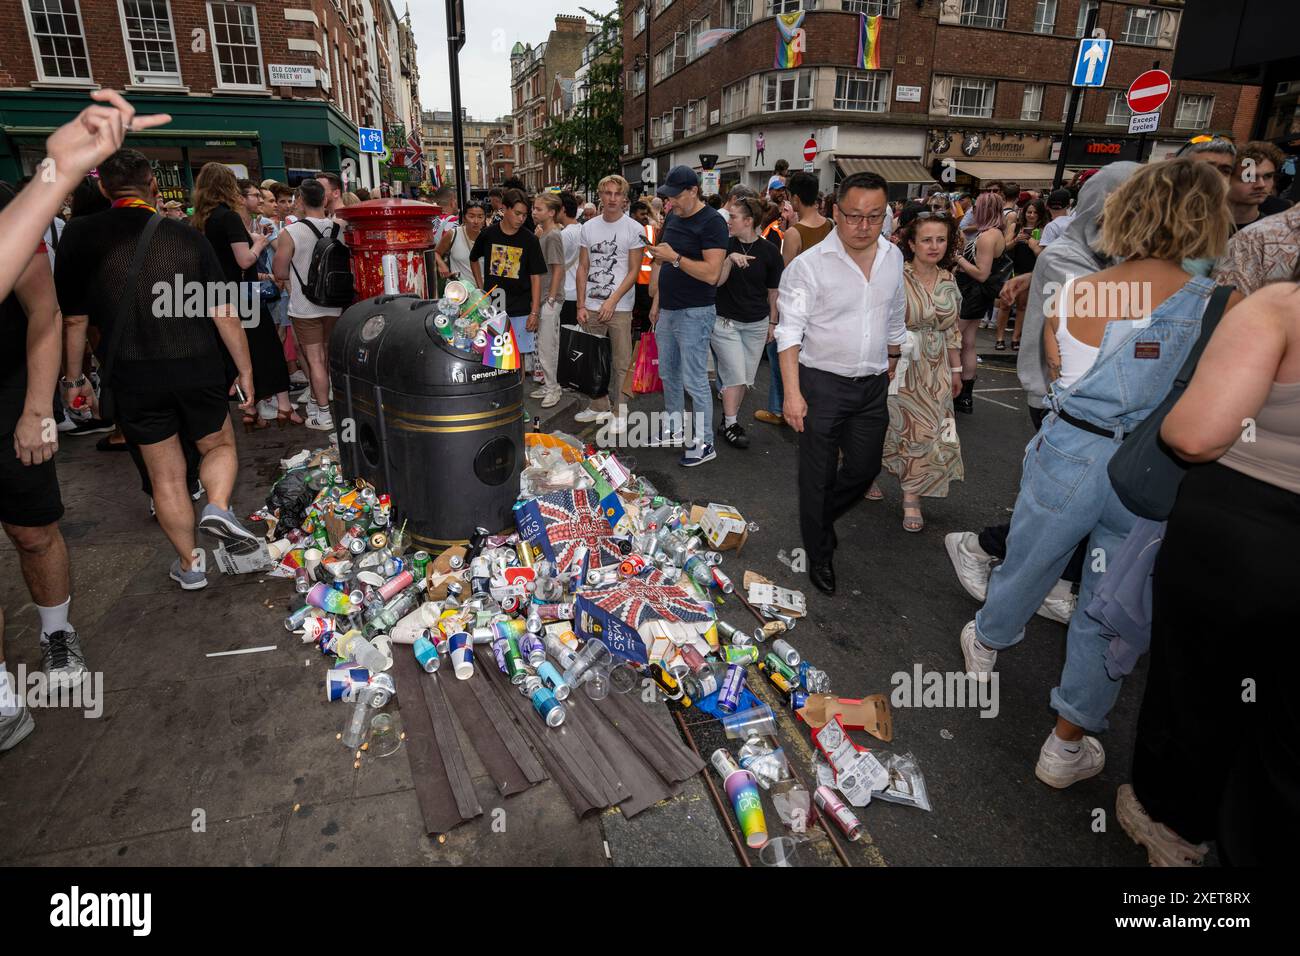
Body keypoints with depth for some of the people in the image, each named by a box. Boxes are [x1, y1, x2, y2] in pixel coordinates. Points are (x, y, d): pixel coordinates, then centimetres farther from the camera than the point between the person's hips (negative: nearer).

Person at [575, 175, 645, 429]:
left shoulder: (634, 229, -3)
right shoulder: (589, 227, 8)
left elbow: (634, 271, -5)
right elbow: (583, 268, 10)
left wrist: (612, 300, -13)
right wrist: (581, 305, 3)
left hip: (620, 307, -4)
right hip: (591, 306, 4)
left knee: (621, 363, 0)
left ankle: (619, 412, 11)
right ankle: (599, 406, 24)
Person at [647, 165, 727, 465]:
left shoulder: (711, 223, -13)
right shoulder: (673, 219, 12)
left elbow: (711, 273, -22)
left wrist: (674, 258, -23)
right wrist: (656, 302, 17)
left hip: (695, 313, -8)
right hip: (667, 311, 8)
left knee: (694, 380, -5)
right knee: (668, 374, 16)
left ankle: (704, 443, 5)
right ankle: (675, 427, 31)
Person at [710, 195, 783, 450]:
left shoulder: (769, 251, -2)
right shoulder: (725, 246, -3)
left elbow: (773, 290, 6)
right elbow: (716, 281, -10)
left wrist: (772, 322, 9)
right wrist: (730, 259, -25)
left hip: (756, 323, 2)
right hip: (725, 321, -2)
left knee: (745, 377, 9)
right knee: (735, 375, -4)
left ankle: (730, 417, 25)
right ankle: (730, 424, 8)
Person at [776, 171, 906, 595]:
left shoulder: (893, 258, 5)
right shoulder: (809, 265, -13)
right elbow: (790, 331, -15)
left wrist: (892, 364, 23)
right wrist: (792, 392, -22)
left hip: (873, 385, 5)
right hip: (822, 384, -5)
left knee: (865, 468, 14)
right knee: (818, 476, 5)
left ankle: (822, 517, 42)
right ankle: (819, 555, 24)